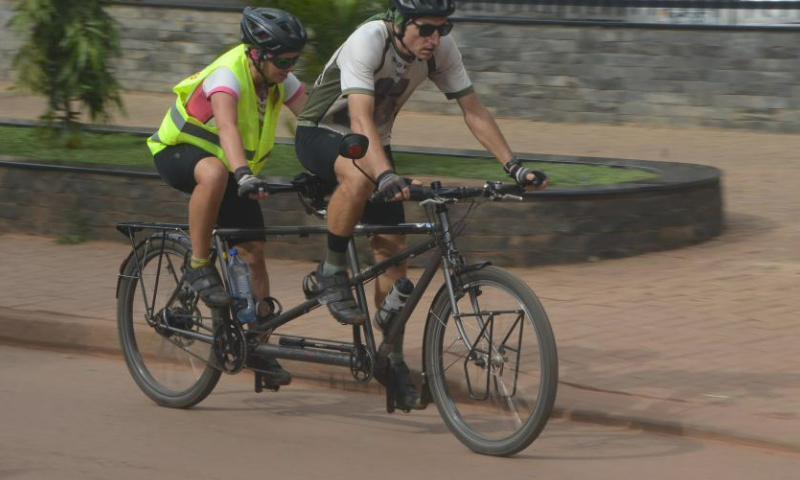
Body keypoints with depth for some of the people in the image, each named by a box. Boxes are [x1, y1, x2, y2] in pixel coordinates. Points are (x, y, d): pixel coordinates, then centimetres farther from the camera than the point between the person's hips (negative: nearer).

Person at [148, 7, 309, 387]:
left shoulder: (281, 81, -9)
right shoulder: (228, 75, -31)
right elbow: (226, 126, -47)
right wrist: (243, 175, -63)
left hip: (233, 168, 7)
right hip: (178, 153, -6)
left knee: (254, 251, -3)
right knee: (214, 173, -42)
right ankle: (199, 267, -27)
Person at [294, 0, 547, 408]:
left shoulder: (441, 50, -15)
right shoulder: (368, 41, -32)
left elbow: (474, 111, -9)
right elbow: (361, 119, -42)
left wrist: (513, 166, -19)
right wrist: (386, 176, -57)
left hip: (374, 142, 6)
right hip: (321, 134, -6)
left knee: (392, 246, -3)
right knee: (359, 176, -39)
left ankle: (390, 355, 9)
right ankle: (331, 274, -19)